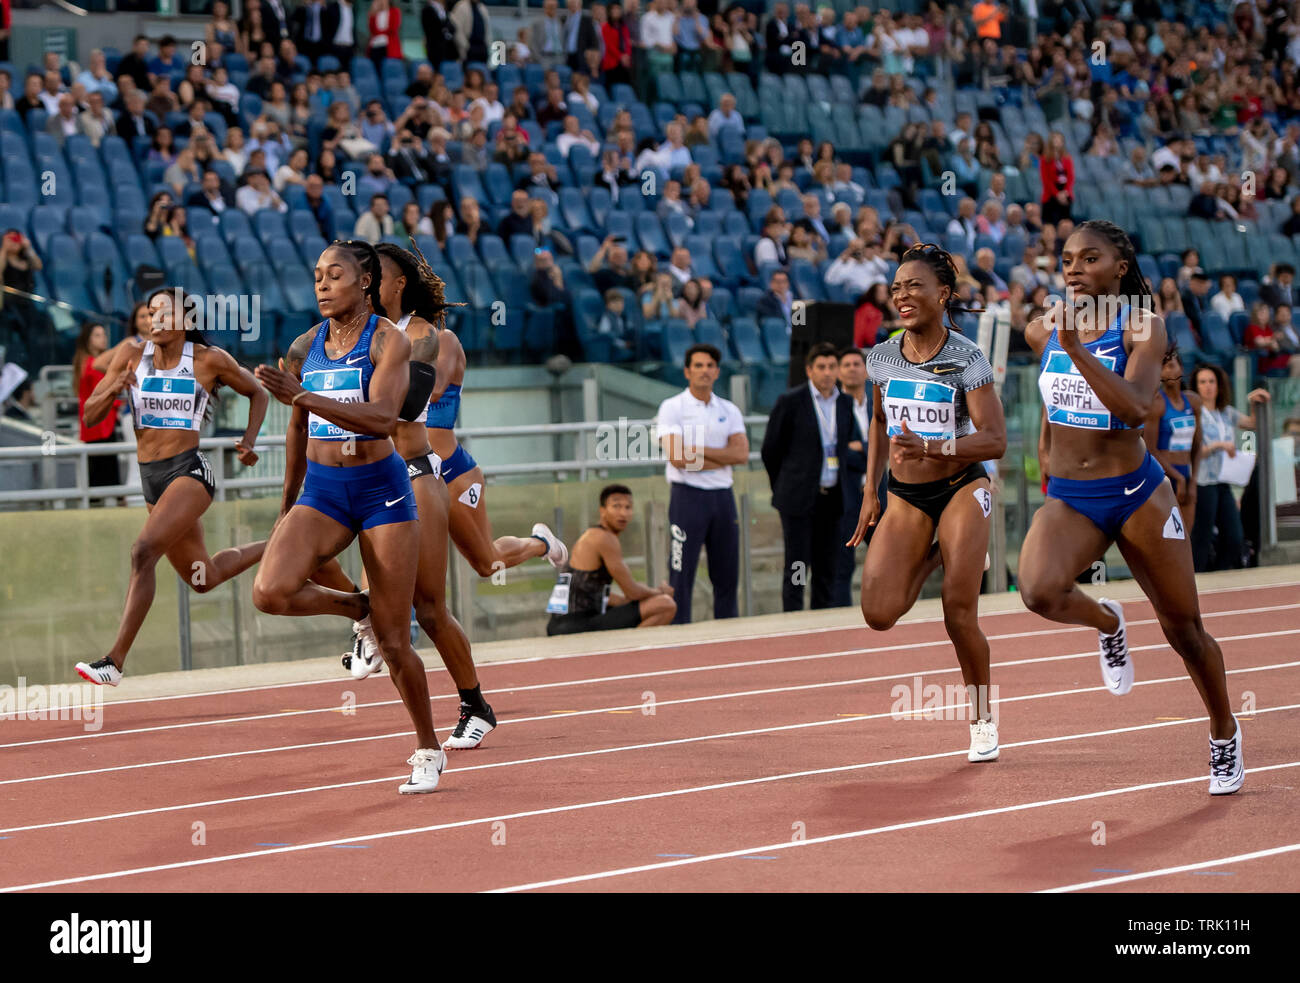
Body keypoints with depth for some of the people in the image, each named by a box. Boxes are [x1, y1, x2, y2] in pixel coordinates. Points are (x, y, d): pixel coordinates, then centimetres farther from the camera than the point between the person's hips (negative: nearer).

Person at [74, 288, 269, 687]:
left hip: (189, 471, -6)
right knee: (203, 579, 19)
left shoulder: (209, 360, -5)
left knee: (143, 552, -27)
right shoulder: (131, 355, 2)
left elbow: (257, 393, 11)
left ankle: (114, 661, -27)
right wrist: (113, 389, -19)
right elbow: (89, 418, 1)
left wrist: (248, 441, -3)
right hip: (150, 477, 6)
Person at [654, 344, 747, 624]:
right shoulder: (672, 408, -2)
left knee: (727, 573, 8)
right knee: (681, 573, -6)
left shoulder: (729, 410, 12)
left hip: (722, 495, 5)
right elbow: (677, 457, -14)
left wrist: (698, 449, -10)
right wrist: (722, 458, -6)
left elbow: (742, 454, -1)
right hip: (688, 495, -5)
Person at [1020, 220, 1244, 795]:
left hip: (1135, 494, -3)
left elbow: (1135, 409, -27)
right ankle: (1106, 623, 7)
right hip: (1068, 500, 3)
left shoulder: (1141, 327, -11)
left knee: (1183, 628, 8)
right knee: (1039, 592, -28)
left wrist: (1077, 349, -32)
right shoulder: (1046, 329, 3)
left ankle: (1225, 735, 33)